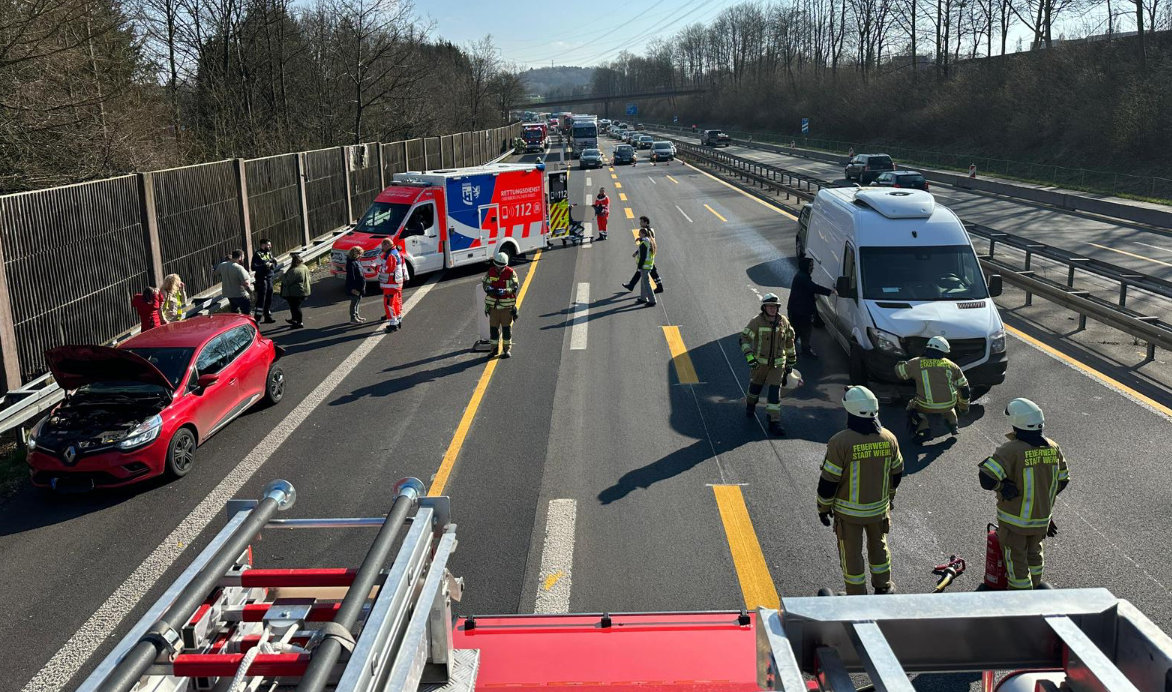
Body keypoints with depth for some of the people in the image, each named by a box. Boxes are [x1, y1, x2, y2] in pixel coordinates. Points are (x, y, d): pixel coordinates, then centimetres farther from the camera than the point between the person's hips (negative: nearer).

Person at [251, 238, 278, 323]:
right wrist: (264, 266, -22)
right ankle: (256, 319, -5)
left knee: (269, 298, 12)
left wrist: (272, 264, -7)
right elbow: (254, 267, -17)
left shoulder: (269, 253, 13)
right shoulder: (257, 254, -9)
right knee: (261, 298, -9)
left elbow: (274, 266, 14)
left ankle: (268, 317, 21)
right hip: (261, 279, -7)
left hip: (269, 278, 7)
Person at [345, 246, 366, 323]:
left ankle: (357, 315, 29)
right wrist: (353, 288, -24)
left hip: (359, 287, 10)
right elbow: (351, 277, -23)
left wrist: (362, 287, 22)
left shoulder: (356, 262, 12)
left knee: (357, 301, 18)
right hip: (355, 288, -10)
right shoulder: (351, 263, -20)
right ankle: (353, 318, 6)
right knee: (354, 302, -2)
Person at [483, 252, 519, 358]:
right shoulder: (490, 271, 4)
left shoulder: (511, 273, -7)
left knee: (507, 327, 3)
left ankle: (507, 349, 13)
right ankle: (495, 348, 21)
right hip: (493, 304, 3)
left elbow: (514, 287, -14)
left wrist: (503, 291, -28)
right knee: (493, 327, 8)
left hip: (506, 305, -3)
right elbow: (485, 284, 5)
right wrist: (490, 289, -17)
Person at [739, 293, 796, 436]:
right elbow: (744, 338, -16)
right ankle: (750, 405, 49)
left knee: (775, 392, -6)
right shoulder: (757, 321, -13)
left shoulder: (784, 322, -2)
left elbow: (789, 342, 10)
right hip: (759, 362, -1)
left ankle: (774, 422, -3)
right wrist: (749, 357, -28)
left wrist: (791, 361, 14)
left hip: (778, 363, 1)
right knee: (755, 386, 17)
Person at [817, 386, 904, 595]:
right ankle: (883, 587, 42)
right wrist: (890, 496, 23)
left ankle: (857, 596, 26)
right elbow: (896, 472, 5)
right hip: (879, 507, 4)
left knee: (851, 553, 13)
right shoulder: (888, 438, -10)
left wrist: (823, 508, -4)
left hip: (848, 511, -4)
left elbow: (828, 481, -19)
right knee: (878, 545, 26)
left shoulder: (840, 442, -25)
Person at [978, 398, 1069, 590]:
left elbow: (987, 480, -34)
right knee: (1034, 552, 28)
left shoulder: (1011, 450, -26)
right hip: (1042, 517, 6)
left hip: (1015, 520, -6)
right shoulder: (1053, 448, -5)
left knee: (1016, 559, 11)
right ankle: (1035, 586, 47)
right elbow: (1063, 480, 7)